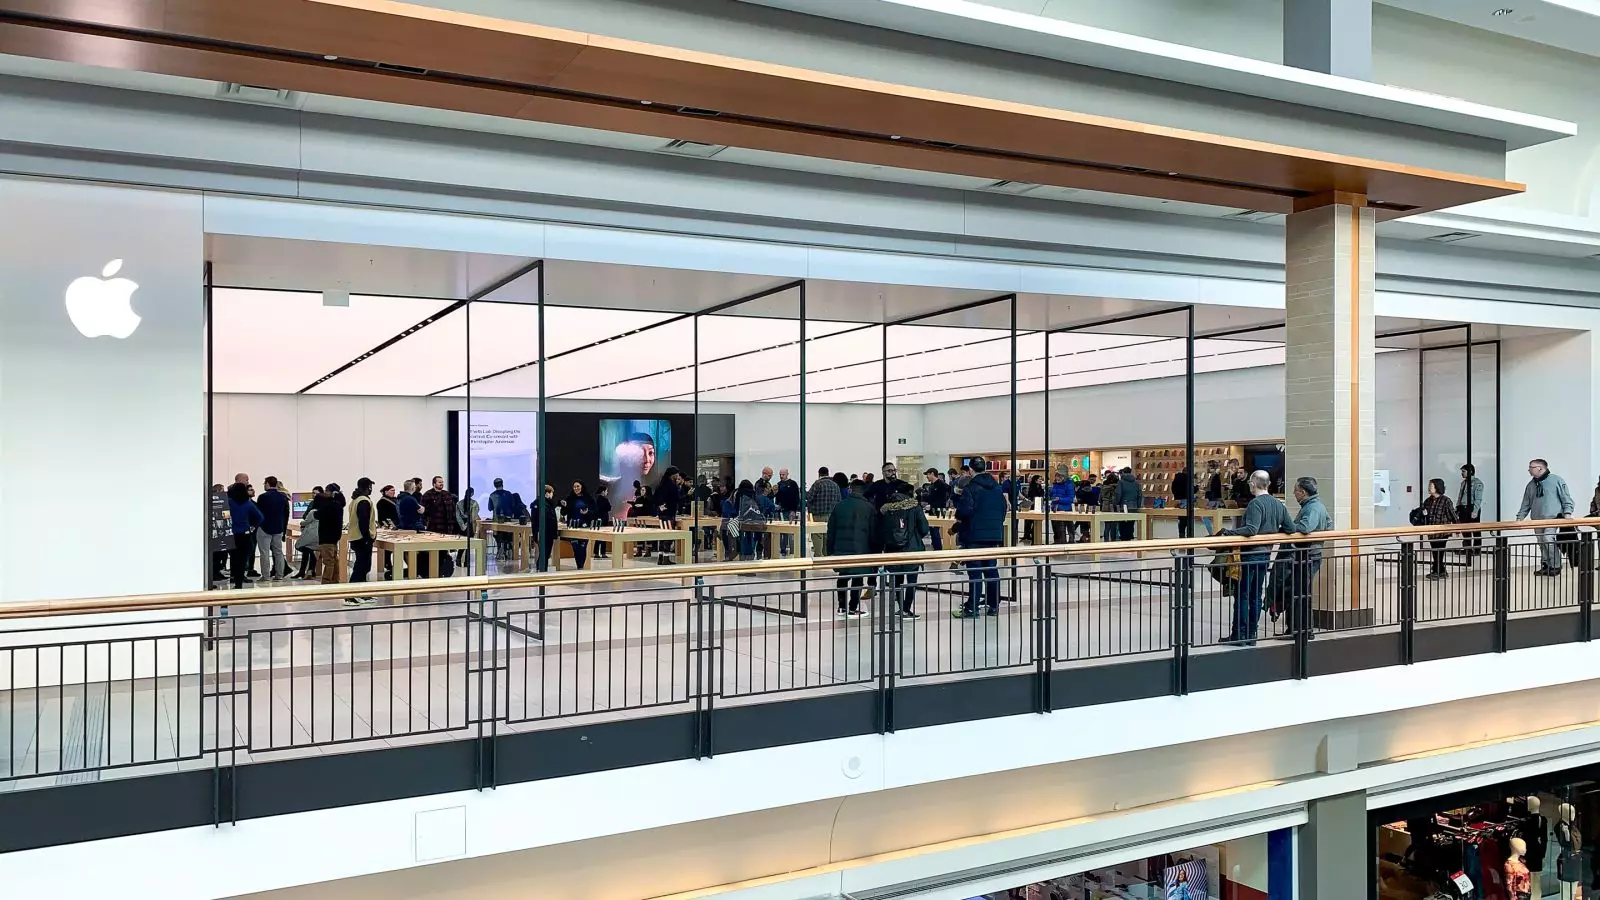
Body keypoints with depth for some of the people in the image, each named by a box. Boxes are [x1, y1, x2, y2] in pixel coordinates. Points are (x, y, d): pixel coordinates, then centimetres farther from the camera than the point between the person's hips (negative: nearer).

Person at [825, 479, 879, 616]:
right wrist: (875, 551, 9)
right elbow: (874, 533, 0)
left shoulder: (839, 506, 7)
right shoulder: (869, 508, -1)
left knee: (842, 578, 16)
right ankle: (853, 608, 4)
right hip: (860, 550, -3)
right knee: (857, 579, 3)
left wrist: (830, 550, 14)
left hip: (841, 549, 3)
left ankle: (842, 607, 18)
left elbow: (831, 530, 8)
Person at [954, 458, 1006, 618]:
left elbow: (965, 510, -22)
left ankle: (972, 608, -4)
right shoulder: (997, 487, 8)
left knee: (975, 572, -4)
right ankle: (994, 606, 15)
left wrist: (958, 516, -2)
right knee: (991, 569, 12)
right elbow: (1003, 507, 12)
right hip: (994, 534, 6)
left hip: (975, 535, -6)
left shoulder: (971, 487, -14)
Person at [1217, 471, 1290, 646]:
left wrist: (1228, 532, -25)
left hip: (1250, 554, -8)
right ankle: (1251, 635, 16)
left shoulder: (1255, 504, -17)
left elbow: (1251, 529, -28)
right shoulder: (1279, 504, 7)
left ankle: (1239, 635, 1)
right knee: (1256, 596, 13)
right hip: (1266, 554, 8)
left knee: (1242, 595, -1)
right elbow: (1289, 528, 11)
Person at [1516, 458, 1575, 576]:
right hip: (1537, 520, 6)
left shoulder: (1556, 480, -1)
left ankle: (1556, 566, -10)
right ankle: (1545, 566, 12)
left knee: (1548, 539, -19)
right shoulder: (1531, 485, 15)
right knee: (1541, 544, 5)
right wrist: (1520, 517, 9)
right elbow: (1526, 503, 18)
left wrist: (1567, 512, -13)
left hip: (1553, 517, -6)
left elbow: (1566, 497, -2)